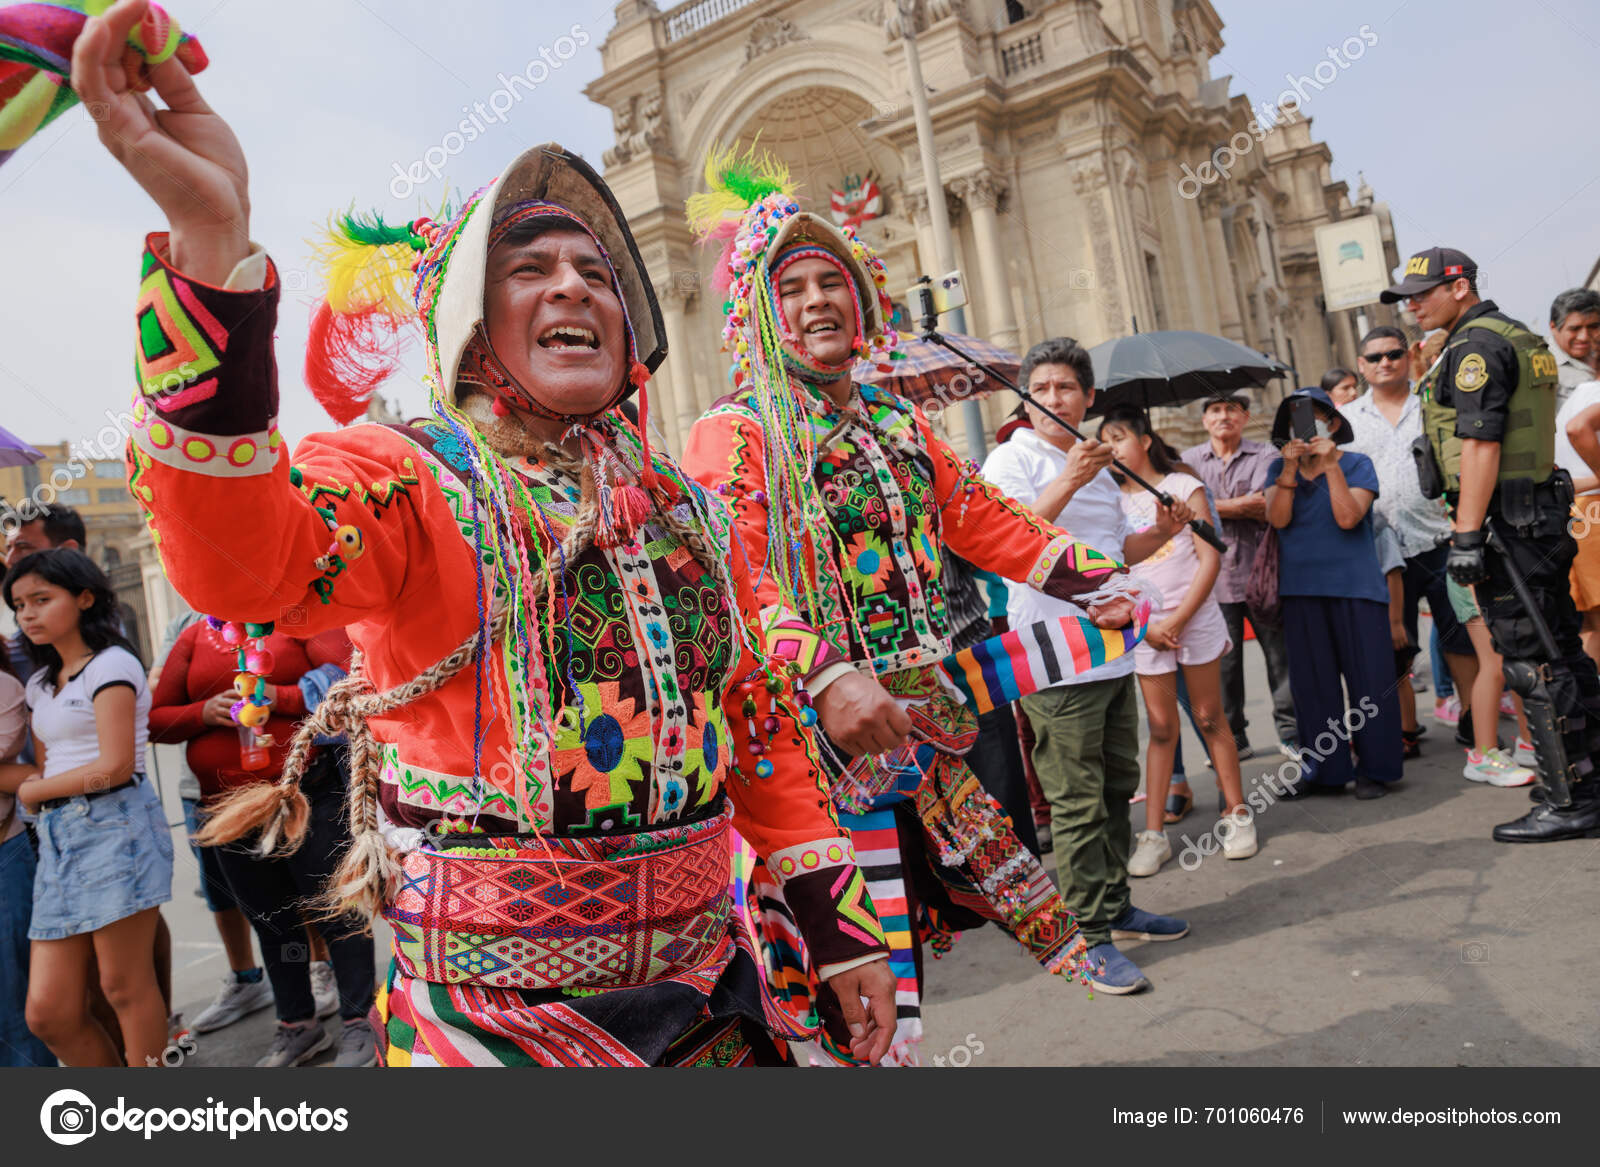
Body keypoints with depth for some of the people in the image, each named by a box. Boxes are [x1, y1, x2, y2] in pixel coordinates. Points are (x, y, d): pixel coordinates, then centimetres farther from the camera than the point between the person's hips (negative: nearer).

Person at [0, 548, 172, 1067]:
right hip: (58, 837, 8)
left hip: (115, 826, -8)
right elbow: (45, 772, 15)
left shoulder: (110, 665, -5)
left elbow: (115, 766, -13)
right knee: (48, 1011, 4)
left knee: (124, 986, -1)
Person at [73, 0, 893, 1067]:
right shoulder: (411, 478, -8)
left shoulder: (678, 506, 6)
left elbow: (761, 715, 9)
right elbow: (242, 563, -30)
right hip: (497, 1013, -4)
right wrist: (213, 237, -42)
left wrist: (843, 926, 6)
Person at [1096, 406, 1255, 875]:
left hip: (1194, 618, -1)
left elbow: (1210, 558, -5)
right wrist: (1144, 626, -7)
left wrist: (1177, 620, -12)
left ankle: (1236, 814, 19)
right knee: (1161, 727, 3)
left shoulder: (1182, 485, 0)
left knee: (1209, 718, 6)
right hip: (1144, 629, 1)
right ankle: (1153, 833, 7)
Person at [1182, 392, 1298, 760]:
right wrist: (1245, 505, -8)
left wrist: (1214, 506, -9)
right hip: (1215, 575, 1)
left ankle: (1290, 732, 14)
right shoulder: (1190, 460, 12)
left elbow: (1267, 508, -9)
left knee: (1280, 653, 1)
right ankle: (1232, 738, 15)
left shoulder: (1264, 455, 6)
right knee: (1222, 661, 4)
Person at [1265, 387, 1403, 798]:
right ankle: (1323, 771, 17)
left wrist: (1330, 465, -16)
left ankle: (1375, 769, 11)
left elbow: (1347, 518, -14)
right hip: (1301, 589, 3)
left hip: (1355, 587, -3)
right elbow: (1277, 519, -7)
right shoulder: (1280, 468, 9)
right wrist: (1290, 468, -14)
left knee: (1368, 679, 0)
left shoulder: (1357, 464, 1)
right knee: (1312, 683, 7)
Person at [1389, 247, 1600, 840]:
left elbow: (1481, 445, -20)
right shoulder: (1521, 337, 20)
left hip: (1506, 519, -10)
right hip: (1542, 511, 10)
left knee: (1532, 663, -6)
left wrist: (1467, 536, -21)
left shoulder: (1475, 344, -12)